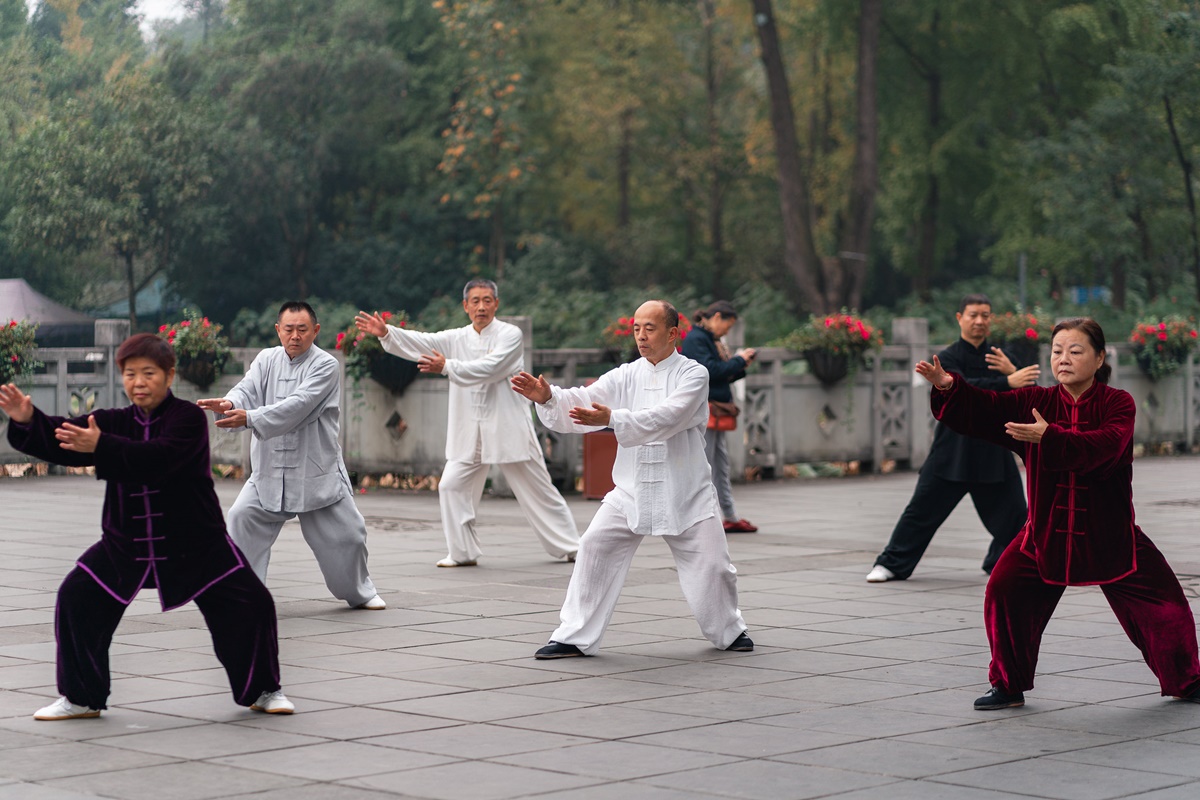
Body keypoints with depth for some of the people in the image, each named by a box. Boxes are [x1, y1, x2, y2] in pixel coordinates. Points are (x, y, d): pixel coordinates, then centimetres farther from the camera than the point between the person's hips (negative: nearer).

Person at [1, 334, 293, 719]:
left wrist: (101, 446, -42)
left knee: (249, 604, -7)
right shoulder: (114, 421, 4)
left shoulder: (188, 418, -12)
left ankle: (263, 690, 16)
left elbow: (160, 457, -31)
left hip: (194, 543, -4)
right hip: (125, 542, 4)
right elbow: (59, 441, -7)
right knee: (76, 599, -8)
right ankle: (80, 698, 7)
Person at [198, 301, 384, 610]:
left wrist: (250, 418, -36)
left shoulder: (325, 365, -11)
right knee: (243, 518, -11)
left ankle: (360, 592, 26)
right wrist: (229, 404, -37)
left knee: (345, 532, 1)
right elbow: (247, 390, -11)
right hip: (271, 470, 3)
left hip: (317, 470, -3)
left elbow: (297, 406, -24)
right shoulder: (267, 359, 6)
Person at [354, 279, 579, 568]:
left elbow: (489, 368, -22)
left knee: (537, 490, 4)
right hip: (470, 433, 5)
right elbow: (421, 342, -5)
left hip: (508, 428, -4)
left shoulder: (510, 335, -7)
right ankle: (463, 552, 8)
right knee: (451, 487, -3)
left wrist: (447, 367, -31)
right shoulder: (456, 339, 8)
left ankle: (570, 546, 17)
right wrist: (386, 332, -20)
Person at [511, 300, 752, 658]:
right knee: (594, 549, -10)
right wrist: (548, 397, -29)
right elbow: (583, 402, -8)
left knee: (710, 563, -2)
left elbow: (666, 418, -26)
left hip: (684, 491, -3)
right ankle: (574, 637, -1)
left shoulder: (692, 374, -9)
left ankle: (729, 631, 25)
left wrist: (612, 419, -39)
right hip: (632, 490, 3)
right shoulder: (626, 376, 4)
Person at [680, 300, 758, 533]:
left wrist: (741, 367, 6)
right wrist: (738, 360, -12)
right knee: (705, 465, -7)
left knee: (721, 464, 12)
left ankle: (731, 517, 18)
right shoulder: (696, 339, -12)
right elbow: (710, 370, -22)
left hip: (715, 411, 10)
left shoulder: (711, 340, 17)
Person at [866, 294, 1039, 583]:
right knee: (922, 510, -1)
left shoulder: (999, 357, 8)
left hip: (994, 451, 3)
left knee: (1013, 513, 3)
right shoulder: (948, 358, -4)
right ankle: (892, 564, 9)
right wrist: (1008, 383, -36)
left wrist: (1011, 371, -20)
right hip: (953, 449, -3)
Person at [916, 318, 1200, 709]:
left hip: (1110, 533, -2)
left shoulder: (1118, 404, -11)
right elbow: (984, 409, -13)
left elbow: (1104, 446, -30)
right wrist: (948, 387, -32)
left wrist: (1049, 436, -43)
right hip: (1047, 530, 2)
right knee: (1004, 592, -11)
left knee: (1162, 603, 2)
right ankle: (1008, 686, 7)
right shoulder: (1035, 401, -2)